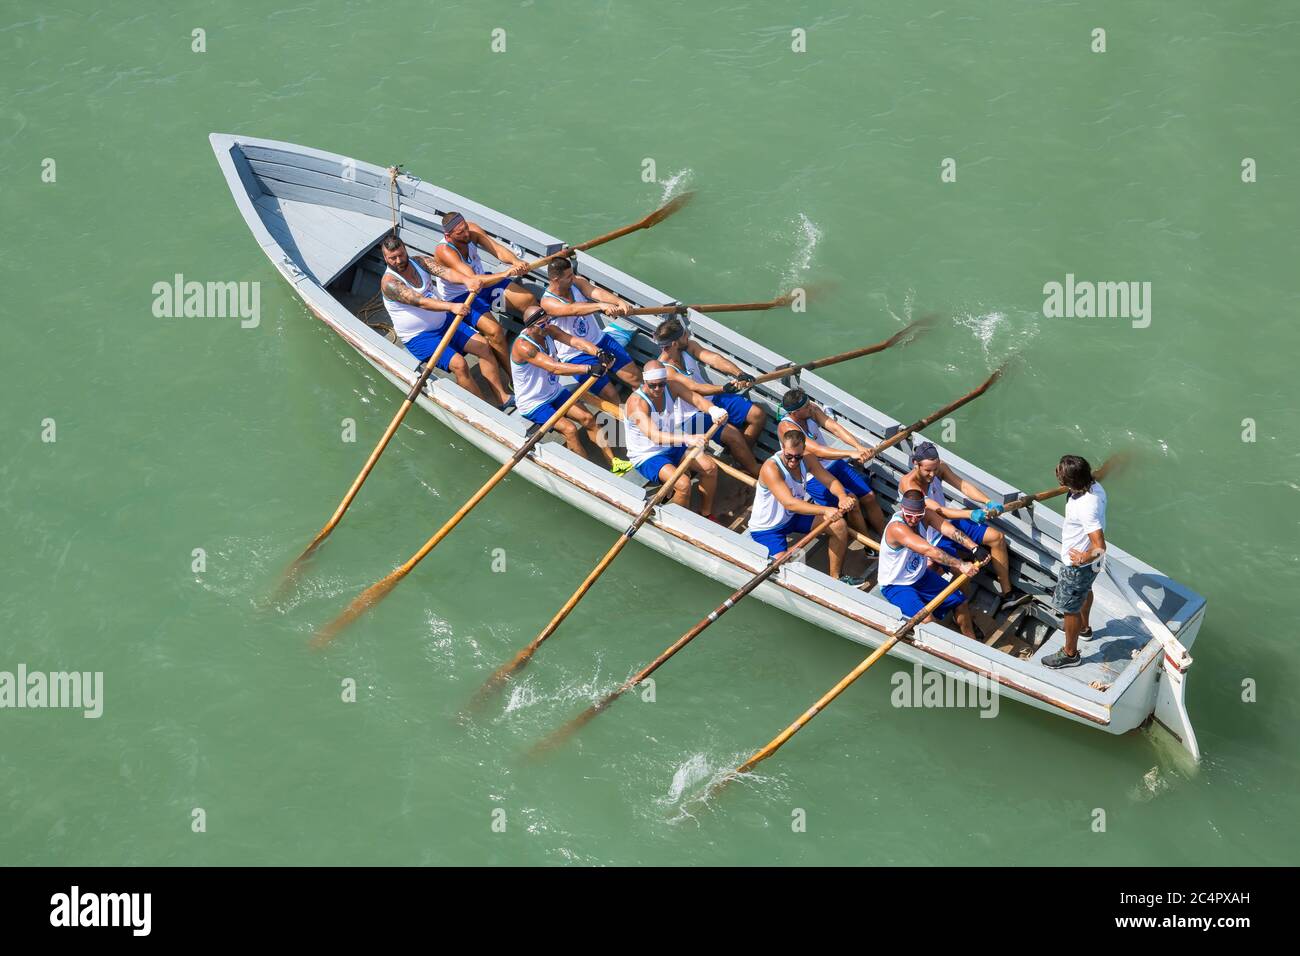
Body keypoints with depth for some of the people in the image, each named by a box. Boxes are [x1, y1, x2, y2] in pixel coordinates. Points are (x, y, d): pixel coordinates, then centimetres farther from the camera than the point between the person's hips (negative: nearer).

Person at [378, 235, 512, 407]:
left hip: (443, 322, 7)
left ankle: (503, 398, 0)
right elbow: (420, 301, -32)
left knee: (483, 345, -6)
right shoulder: (389, 283, -19)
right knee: (458, 363, -25)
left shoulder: (420, 262, -1)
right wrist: (451, 307, -46)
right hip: (418, 338, -7)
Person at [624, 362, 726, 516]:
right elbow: (655, 436, -43)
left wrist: (713, 410, -41)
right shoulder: (637, 403, -30)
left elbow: (696, 399, -17)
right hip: (647, 457, -7)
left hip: (672, 446, 7)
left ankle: (706, 514, 13)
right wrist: (687, 439, -57)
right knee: (683, 484, -28)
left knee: (710, 467, -5)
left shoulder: (671, 387, -8)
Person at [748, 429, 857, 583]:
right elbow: (789, 503, -43)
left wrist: (842, 496, -38)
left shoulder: (807, 458, -11)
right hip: (767, 528, -7)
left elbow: (830, 480, -13)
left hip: (794, 516, 7)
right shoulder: (770, 468, -34)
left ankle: (836, 577, 13)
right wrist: (825, 510, -53)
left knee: (839, 525, -4)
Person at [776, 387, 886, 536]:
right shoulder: (786, 427, -25)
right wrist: (850, 453, -42)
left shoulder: (812, 409, -5)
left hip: (833, 464, 7)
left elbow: (835, 428, -14)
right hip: (813, 478, -7)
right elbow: (817, 450, -34)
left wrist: (859, 447, -30)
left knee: (869, 497, 1)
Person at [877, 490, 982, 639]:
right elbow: (929, 551, -43)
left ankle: (972, 641, 28)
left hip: (920, 576, 8)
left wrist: (975, 548, -40)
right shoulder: (897, 528, -35)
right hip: (895, 586, -8)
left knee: (961, 602, 7)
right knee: (927, 618, -29)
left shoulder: (925, 515, -12)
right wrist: (960, 565, -46)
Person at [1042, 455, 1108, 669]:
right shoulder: (1094, 486, -13)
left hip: (1078, 565, -9)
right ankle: (1084, 627, 62)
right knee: (1084, 591, 35)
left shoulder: (1086, 507, -41)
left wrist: (1083, 559, -22)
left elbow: (1100, 548, -38)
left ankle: (1070, 653, 34)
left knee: (1069, 607, 13)